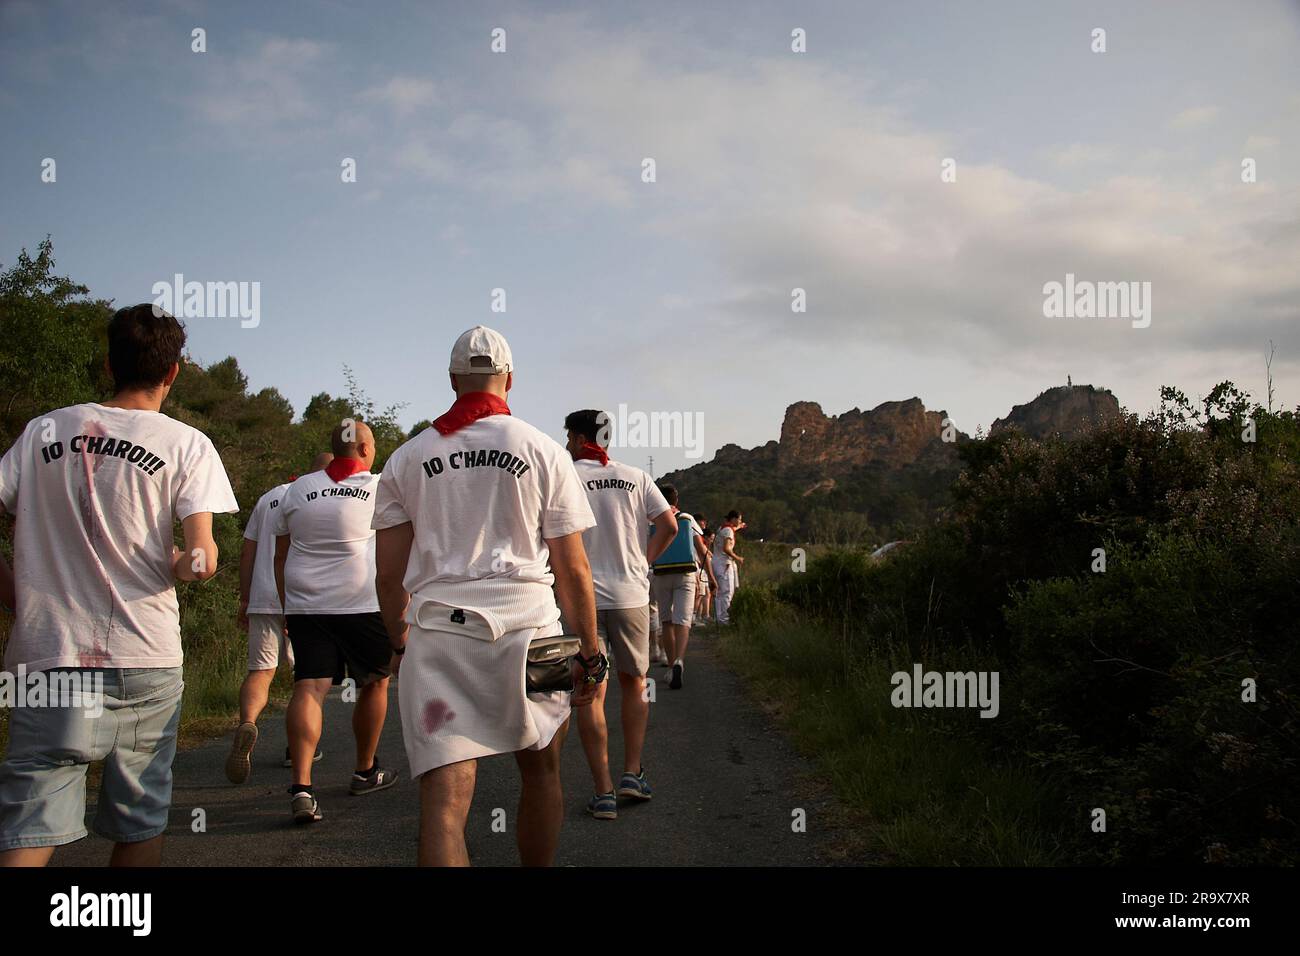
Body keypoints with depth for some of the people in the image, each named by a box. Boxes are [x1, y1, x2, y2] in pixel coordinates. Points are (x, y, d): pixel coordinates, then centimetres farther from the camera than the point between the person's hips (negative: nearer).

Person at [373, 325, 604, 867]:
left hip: (437, 627, 1)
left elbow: (388, 573, 10)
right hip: (527, 623, -1)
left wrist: (400, 642, 23)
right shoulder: (542, 451, 4)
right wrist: (590, 654, 9)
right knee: (540, 769, 20)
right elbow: (572, 569, 2)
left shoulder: (407, 458, 10)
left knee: (444, 797, -3)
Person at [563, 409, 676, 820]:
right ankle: (632, 772, 15)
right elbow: (669, 525, -1)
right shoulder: (634, 477, 5)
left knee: (591, 692, 3)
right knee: (634, 682, 19)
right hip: (631, 594, 2)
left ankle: (604, 792, 3)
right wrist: (644, 562, 9)